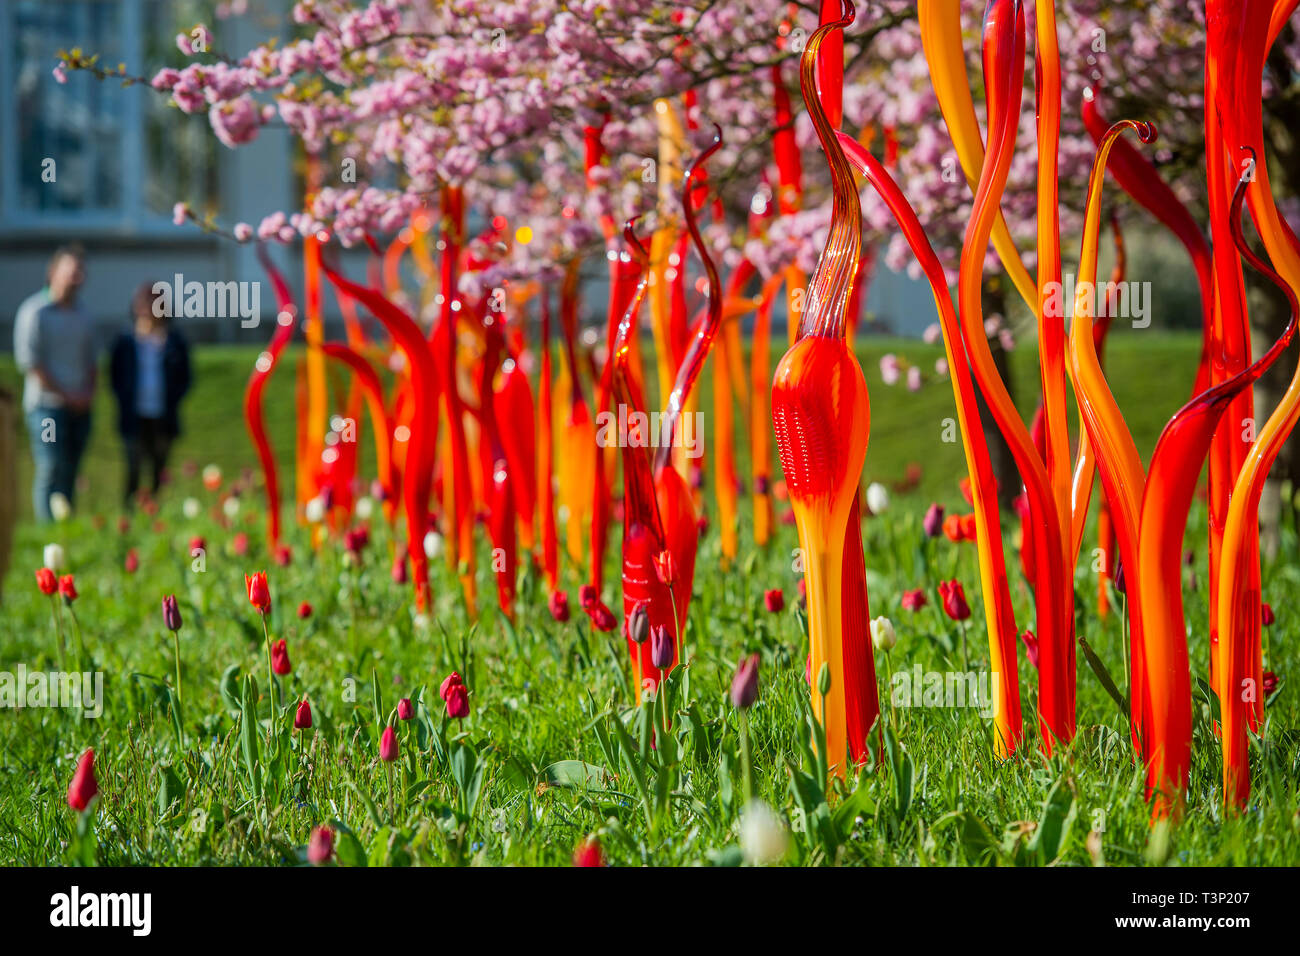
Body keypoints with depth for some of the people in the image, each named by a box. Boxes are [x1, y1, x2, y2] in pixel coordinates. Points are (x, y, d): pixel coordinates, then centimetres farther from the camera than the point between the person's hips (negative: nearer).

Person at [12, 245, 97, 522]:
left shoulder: (83, 317, 15)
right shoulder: (35, 311, -5)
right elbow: (29, 362, -10)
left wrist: (89, 394, 2)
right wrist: (66, 395, -9)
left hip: (79, 406, 6)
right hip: (48, 404, -6)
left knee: (69, 475, 6)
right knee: (51, 470, -10)